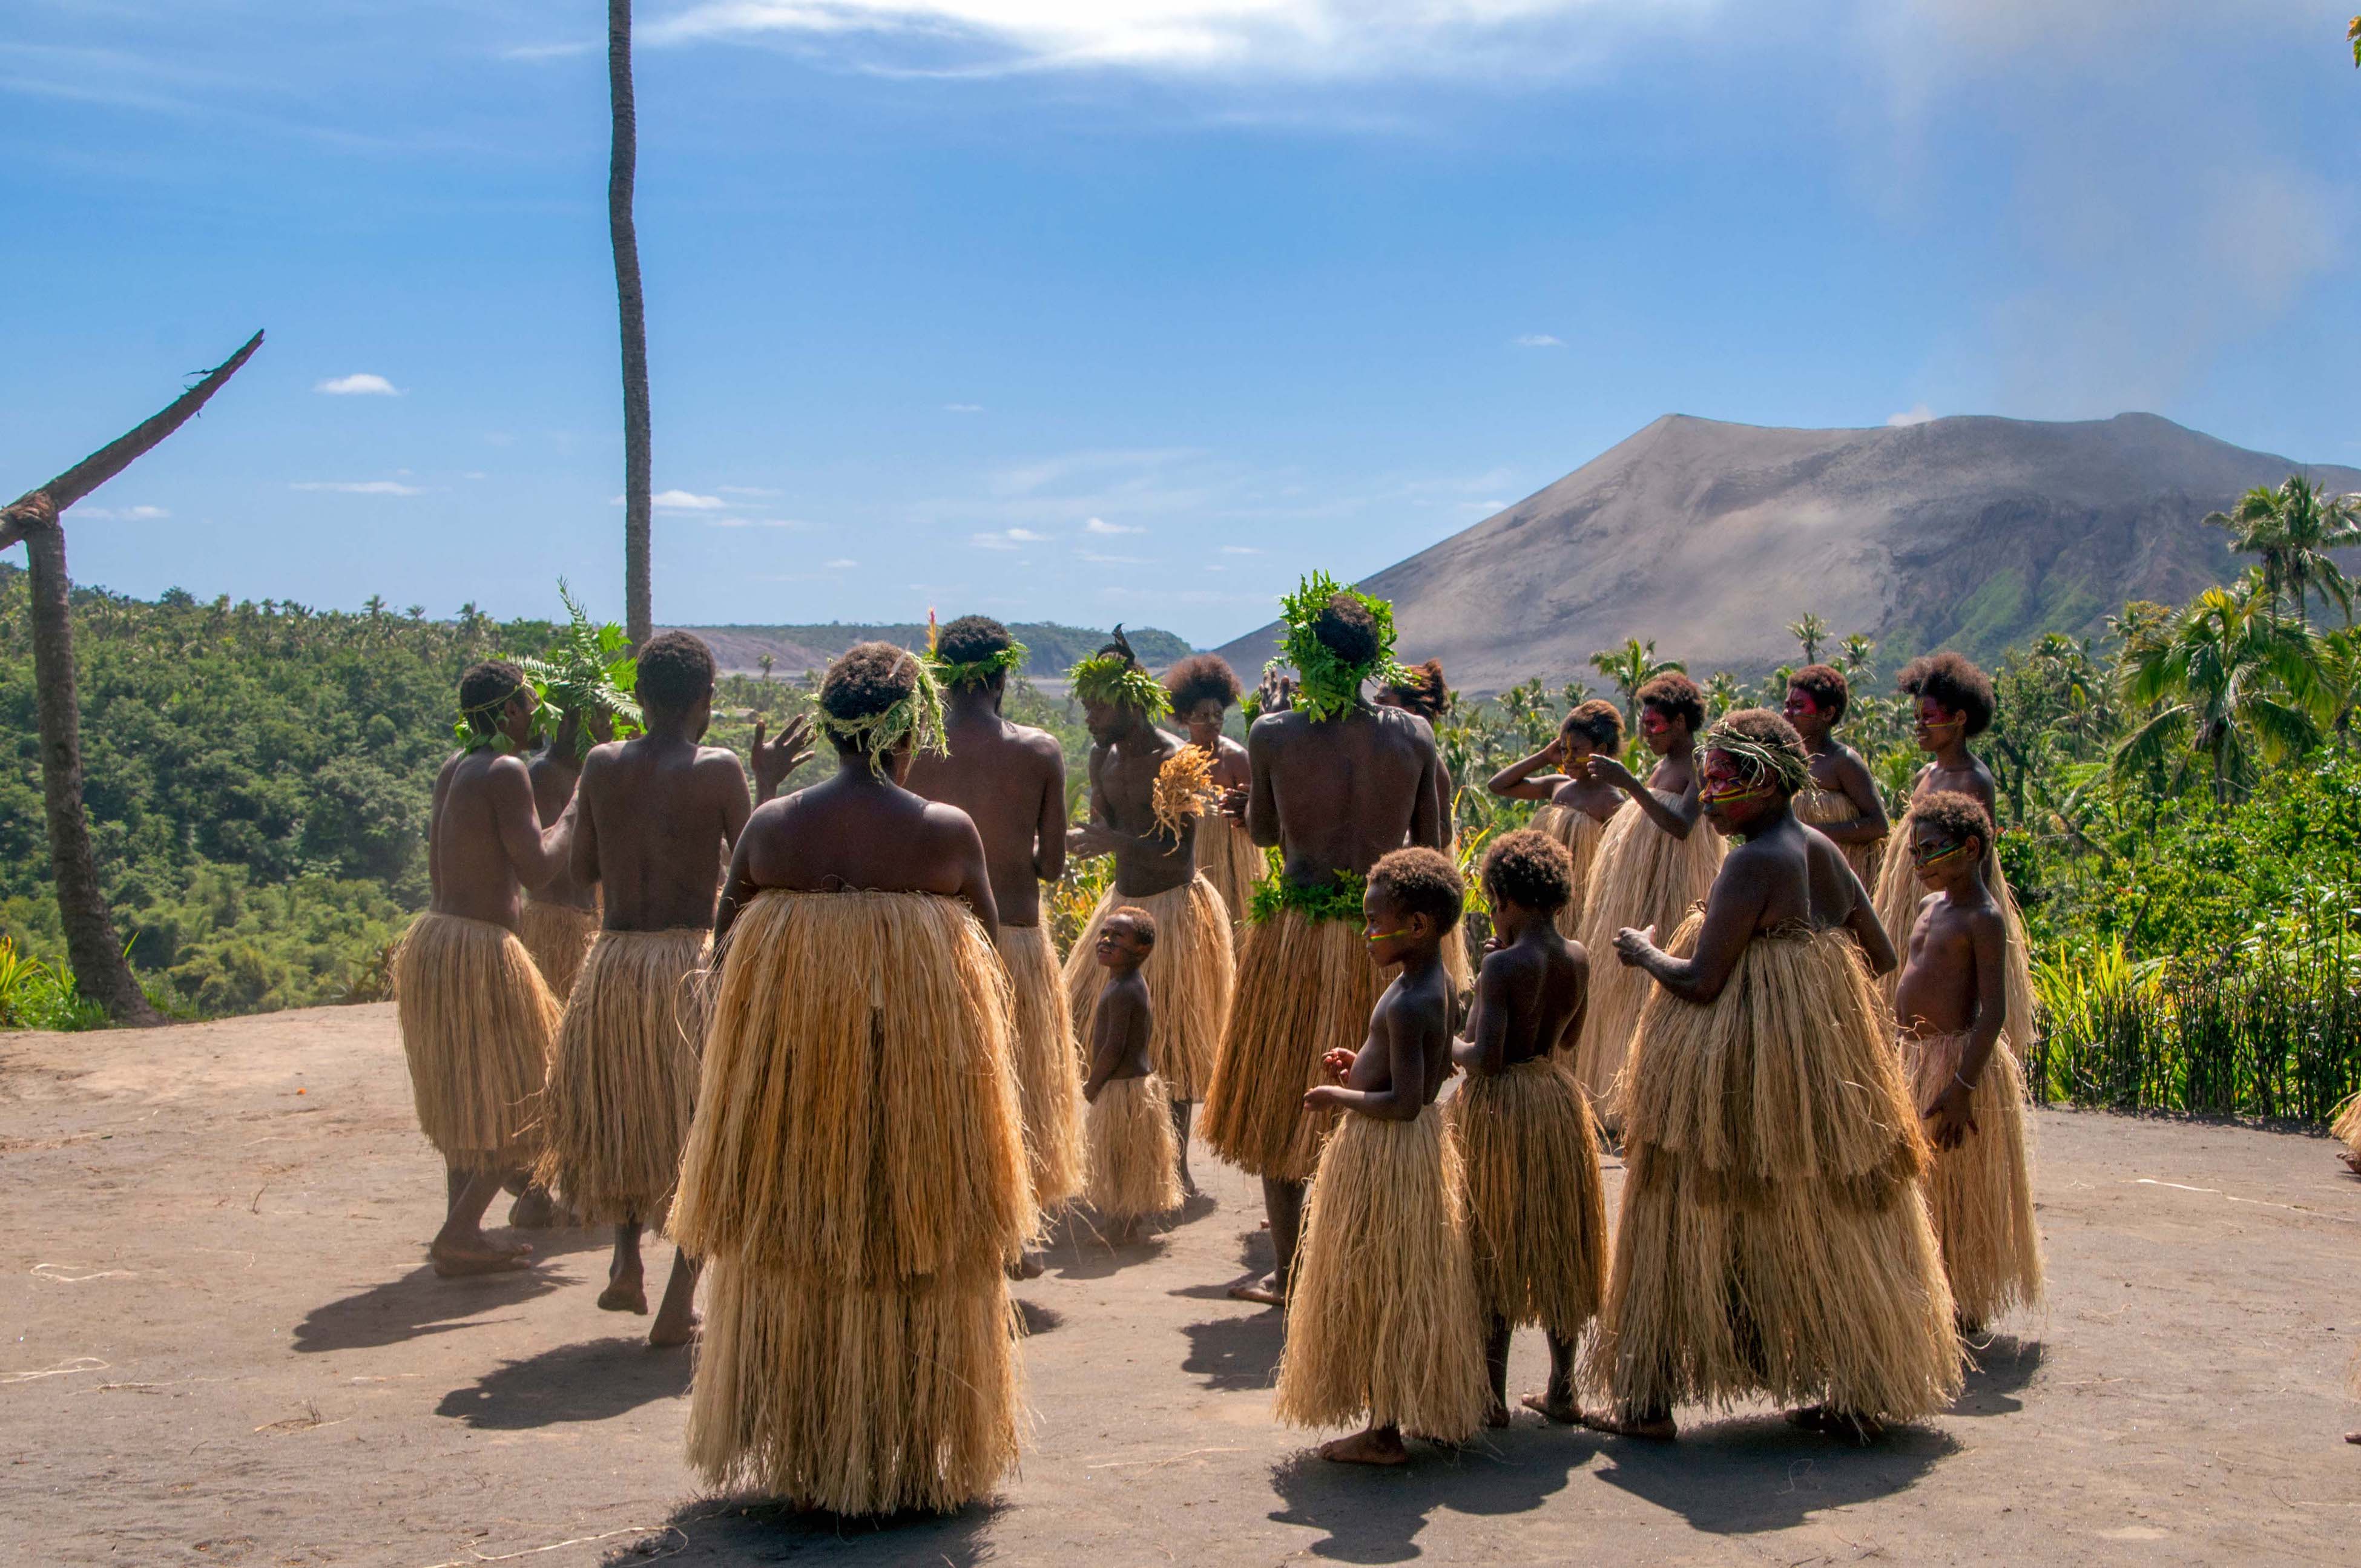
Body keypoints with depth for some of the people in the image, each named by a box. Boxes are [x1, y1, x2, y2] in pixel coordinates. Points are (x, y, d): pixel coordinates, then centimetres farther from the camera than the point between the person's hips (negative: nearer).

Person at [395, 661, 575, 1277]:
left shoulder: (453, 769, 11)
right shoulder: (507, 773, -15)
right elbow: (537, 869, -18)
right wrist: (574, 814, -3)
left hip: (432, 939, 9)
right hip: (481, 949, -9)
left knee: (465, 1095, 19)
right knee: (515, 1103, 1)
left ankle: (461, 1228, 24)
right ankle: (458, 1235, -1)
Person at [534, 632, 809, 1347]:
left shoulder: (602, 765, 4)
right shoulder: (718, 770, -6)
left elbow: (582, 871, 11)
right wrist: (767, 785, 7)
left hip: (612, 960, 4)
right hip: (692, 961, -3)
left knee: (621, 1117, 26)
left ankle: (627, 1261, 18)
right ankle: (678, 1300, 2)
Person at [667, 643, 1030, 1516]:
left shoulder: (769, 828, -2)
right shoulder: (948, 832, -8)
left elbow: (724, 942, 5)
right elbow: (986, 945, 4)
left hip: (783, 1066, 3)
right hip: (923, 1068, -2)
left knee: (793, 1257, 14)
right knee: (914, 1262, 10)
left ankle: (798, 1459, 24)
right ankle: (915, 1464, 18)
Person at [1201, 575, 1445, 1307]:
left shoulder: (1274, 734, -10)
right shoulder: (1414, 735, -4)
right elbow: (1432, 844, 4)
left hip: (1300, 936, -2)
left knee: (1283, 1104, 11)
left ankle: (1287, 1273, 17)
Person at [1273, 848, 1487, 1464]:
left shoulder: (1406, 1006, -24)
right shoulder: (1439, 985, 5)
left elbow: (1404, 1102, -29)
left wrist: (1338, 1097, -16)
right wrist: (1363, 1071, 11)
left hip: (1385, 1153, -10)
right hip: (1421, 1142, 10)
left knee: (1375, 1293, 1)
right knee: (1408, 1290, 20)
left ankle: (1383, 1432, 9)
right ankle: (1435, 1411, 30)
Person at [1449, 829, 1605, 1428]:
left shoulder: (1503, 966, -20)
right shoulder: (1578, 959, 1)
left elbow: (1486, 1057, -25)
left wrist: (1448, 1046, -4)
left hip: (1501, 1103, -7)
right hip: (1559, 1097, 7)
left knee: (1496, 1252, 3)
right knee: (1558, 1248, 15)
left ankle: (1493, 1396, 9)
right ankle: (1562, 1389, 23)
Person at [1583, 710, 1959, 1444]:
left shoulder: (1752, 864, -19)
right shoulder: (1823, 850, 6)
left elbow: (1701, 982, -21)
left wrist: (1644, 952, -3)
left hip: (1740, 1063, -8)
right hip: (1824, 1056, 8)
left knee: (1694, 1221, 2)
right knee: (1830, 1221, 15)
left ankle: (1648, 1399, 9)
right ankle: (1864, 1392, 21)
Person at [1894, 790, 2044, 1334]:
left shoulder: (1983, 919, -15)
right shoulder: (1932, 905, 12)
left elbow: (1994, 1012, -20)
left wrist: (1961, 1087, -25)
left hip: (1958, 1060, -9)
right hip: (1915, 1058, 9)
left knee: (1957, 1194, 0)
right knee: (1919, 1185, 15)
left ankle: (1965, 1310, 10)